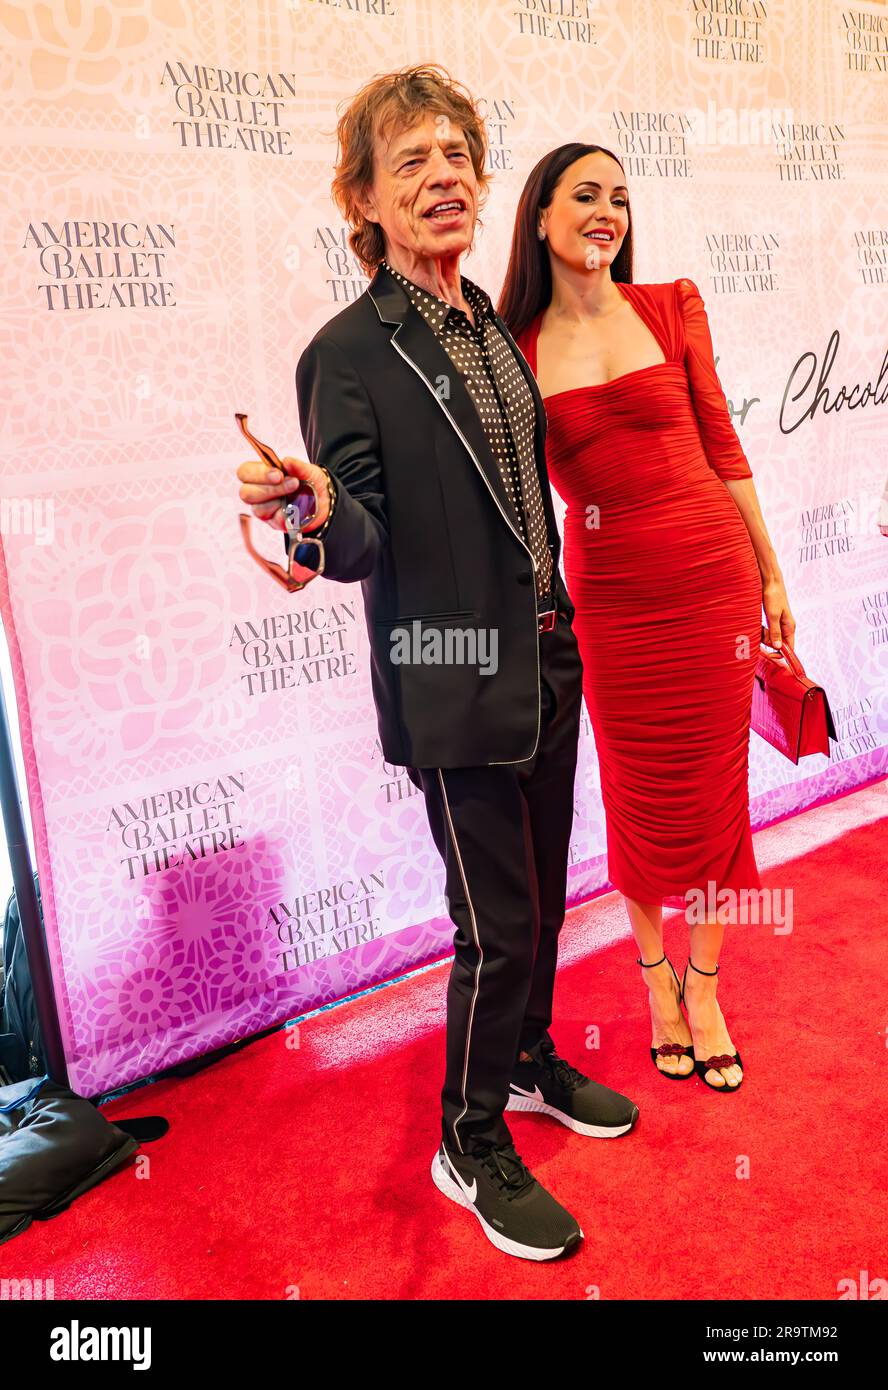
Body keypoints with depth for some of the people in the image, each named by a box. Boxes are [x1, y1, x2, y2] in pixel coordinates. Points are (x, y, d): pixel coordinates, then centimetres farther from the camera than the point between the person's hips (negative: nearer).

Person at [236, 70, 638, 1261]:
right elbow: (363, 541, -17)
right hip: (457, 686, -7)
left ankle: (531, 1062, 44)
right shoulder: (350, 354, -13)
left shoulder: (493, 328, 10)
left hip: (546, 663, 7)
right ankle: (472, 1148, 24)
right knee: (495, 925, 2)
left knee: (541, 895, 20)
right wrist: (319, 510, -37)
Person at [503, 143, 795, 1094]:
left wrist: (770, 574, 9)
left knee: (712, 791, 8)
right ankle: (656, 980, 32)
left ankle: (703, 989, 27)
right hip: (611, 595, -1)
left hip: (713, 577, 1)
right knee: (639, 799, 9)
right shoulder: (515, 347, 1)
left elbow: (721, 445, 7)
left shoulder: (672, 306, 3)